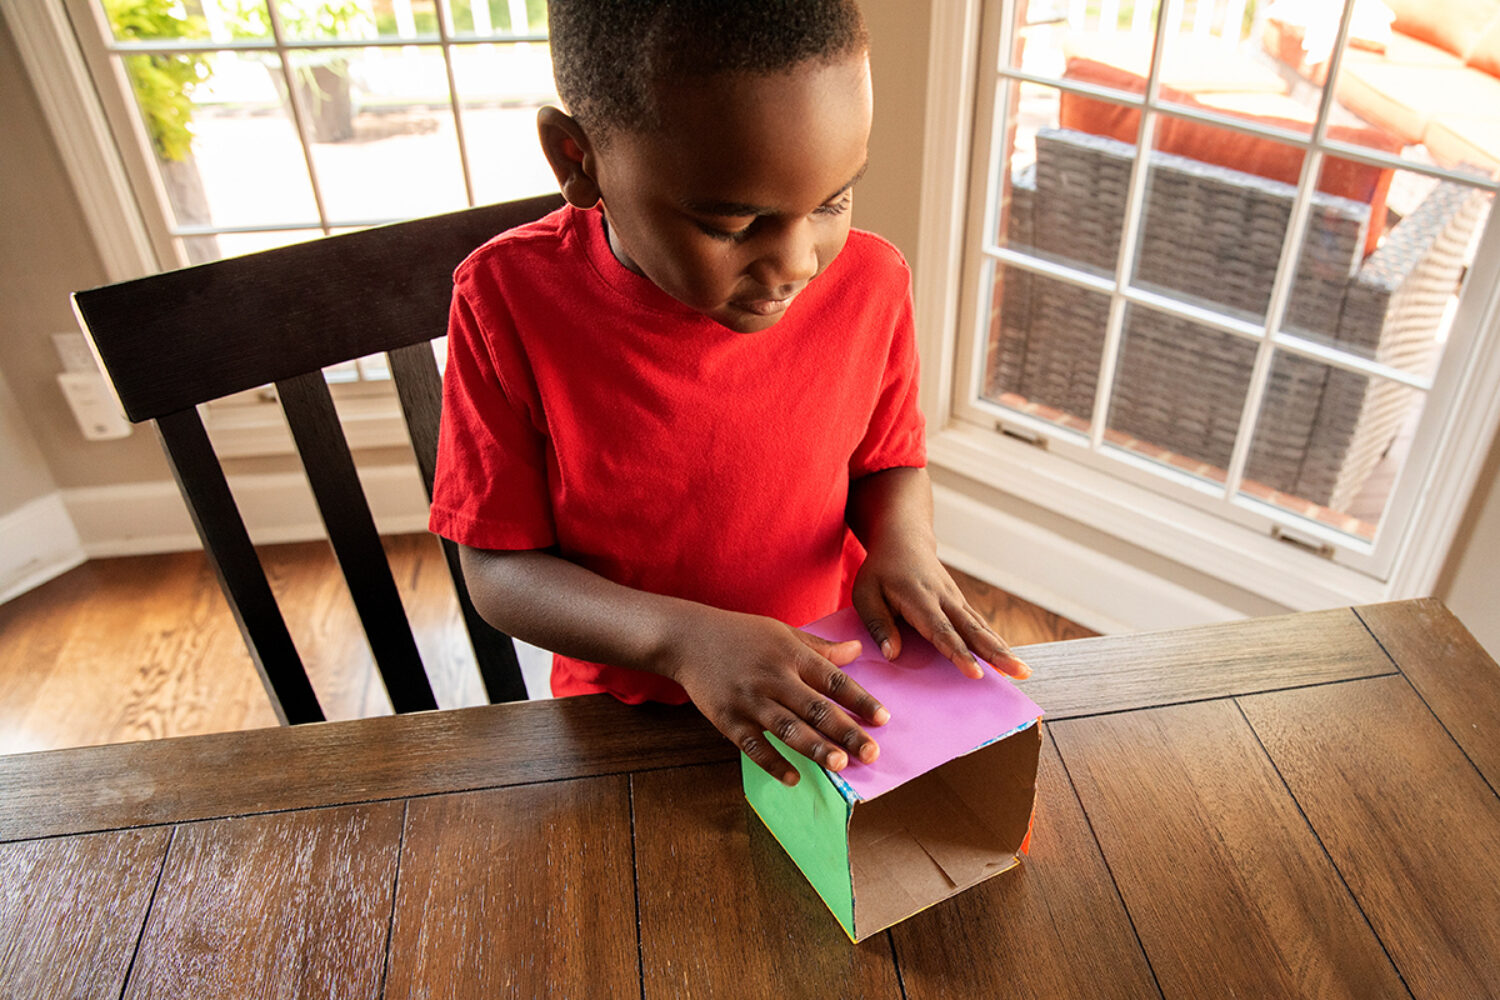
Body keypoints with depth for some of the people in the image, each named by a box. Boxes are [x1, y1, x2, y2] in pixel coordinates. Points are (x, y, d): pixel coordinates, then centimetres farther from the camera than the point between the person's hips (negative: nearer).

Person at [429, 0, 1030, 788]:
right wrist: (684, 640, -30)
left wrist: (903, 540, -17)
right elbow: (498, 569, -14)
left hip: (829, 699, 2)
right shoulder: (508, 301, -19)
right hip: (623, 713, -1)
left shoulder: (868, 283, -12)